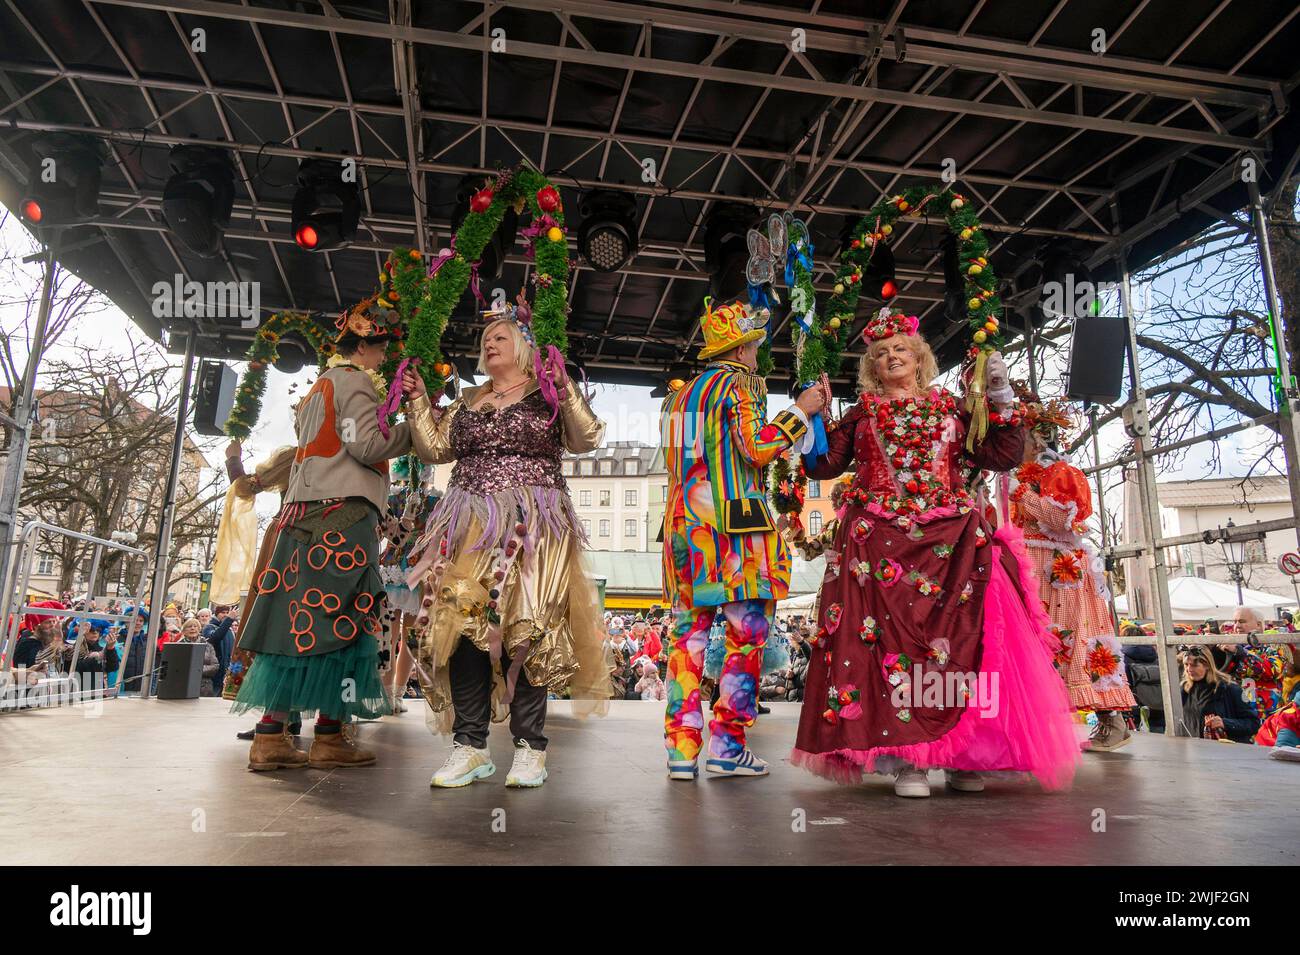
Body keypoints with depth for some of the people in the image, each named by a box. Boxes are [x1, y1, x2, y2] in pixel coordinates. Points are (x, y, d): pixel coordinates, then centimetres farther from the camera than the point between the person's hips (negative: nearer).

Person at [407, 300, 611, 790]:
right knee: (463, 625, -4)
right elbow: (434, 448, 19)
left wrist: (566, 390, -15)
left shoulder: (548, 394, 8)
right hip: (469, 527, 5)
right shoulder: (467, 403, 23)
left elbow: (586, 440, -5)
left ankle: (530, 747, -1)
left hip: (530, 527, -4)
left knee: (524, 627, -10)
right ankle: (470, 746, 4)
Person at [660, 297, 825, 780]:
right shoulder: (740, 383, -2)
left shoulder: (681, 394, 20)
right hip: (733, 526, -7)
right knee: (747, 635, 1)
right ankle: (726, 744, 1)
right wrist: (800, 410, -4)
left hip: (683, 523, 7)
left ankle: (682, 749, 7)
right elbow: (757, 448, -14)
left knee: (688, 634, 6)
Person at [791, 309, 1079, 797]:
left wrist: (1002, 404, 6)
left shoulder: (951, 408, 18)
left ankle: (964, 755, 4)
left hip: (952, 539, 1)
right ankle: (905, 757, -6)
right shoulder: (863, 414, 16)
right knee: (888, 634, -11)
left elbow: (1002, 456, 12)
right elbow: (823, 464, 9)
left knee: (958, 633, -6)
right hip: (881, 541, -1)